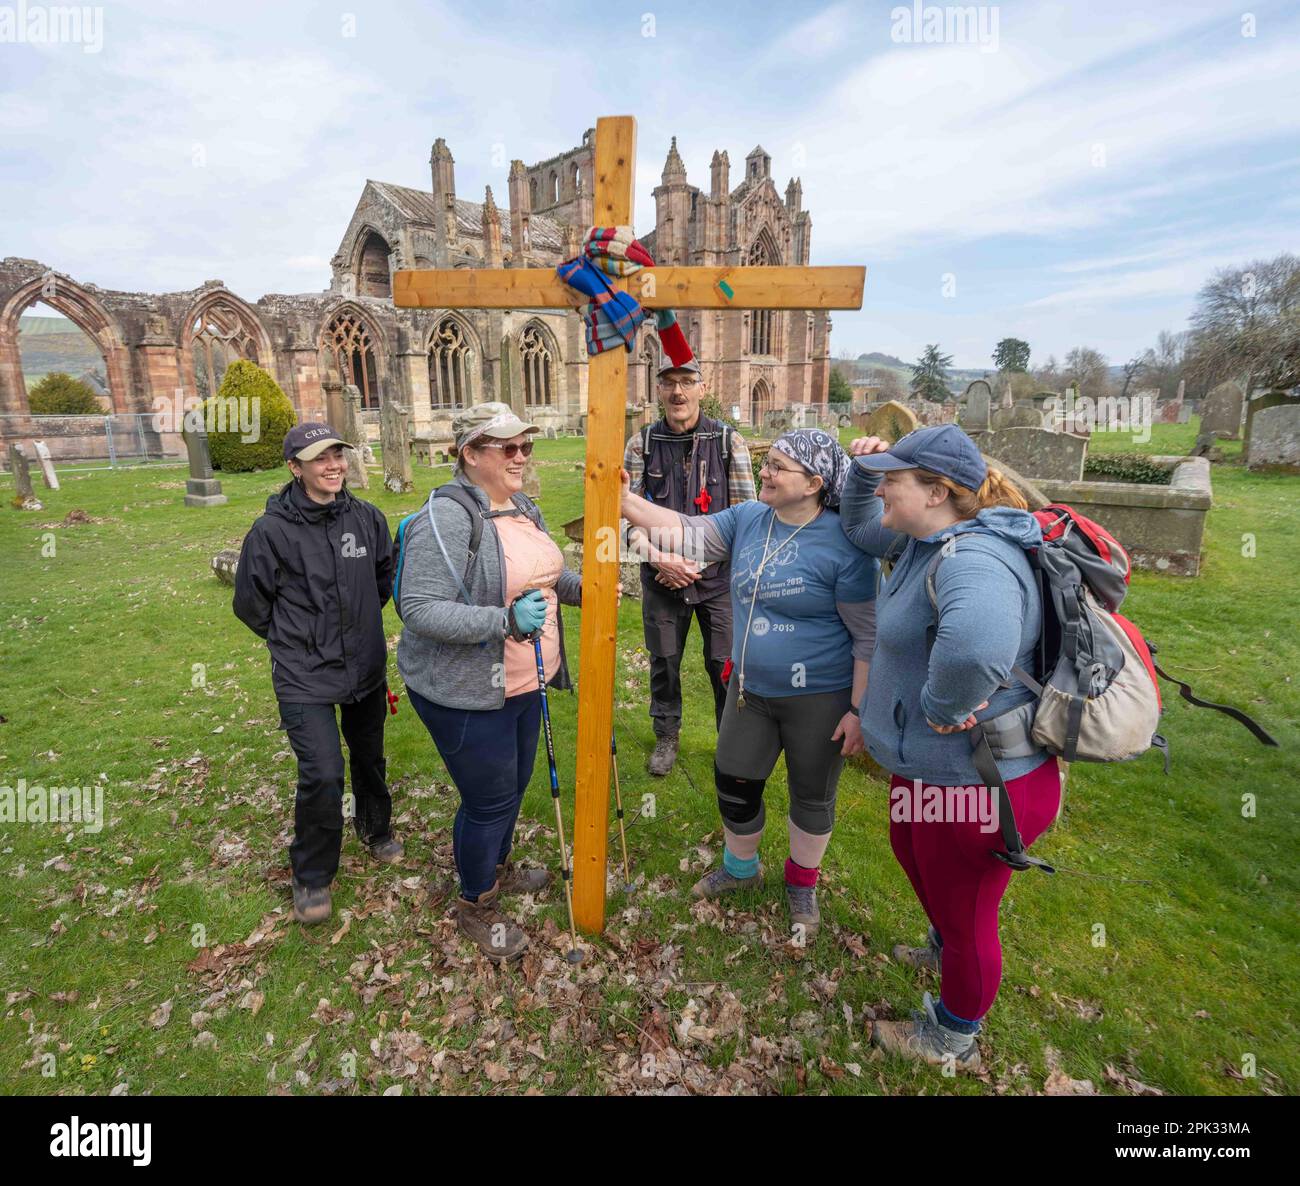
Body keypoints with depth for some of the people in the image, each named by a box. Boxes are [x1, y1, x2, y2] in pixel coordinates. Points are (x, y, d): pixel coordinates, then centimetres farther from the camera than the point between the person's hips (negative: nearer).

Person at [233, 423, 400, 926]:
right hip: (305, 677, -4)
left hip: (366, 666, 4)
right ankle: (312, 876, 17)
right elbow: (251, 603, 0)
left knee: (370, 757, 20)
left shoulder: (367, 517, -4)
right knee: (322, 773, -9)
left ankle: (375, 828, 49)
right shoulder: (272, 530, -14)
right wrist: (294, 643, 7)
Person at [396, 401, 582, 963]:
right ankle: (477, 905, 34)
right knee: (489, 800, 7)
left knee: (514, 784, 24)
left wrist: (580, 586, -1)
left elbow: (545, 574, 19)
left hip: (525, 681, 9)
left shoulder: (523, 508, 6)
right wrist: (507, 621, -34)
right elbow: (419, 609, -27)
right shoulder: (446, 518, -23)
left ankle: (498, 868, 52)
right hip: (466, 693, -8)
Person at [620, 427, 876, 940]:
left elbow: (868, 637, -16)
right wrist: (628, 501, -14)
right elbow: (690, 534, -3)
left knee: (812, 798, 16)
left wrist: (859, 710, -15)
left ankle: (802, 886, 44)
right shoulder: (748, 518, -2)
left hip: (818, 699, -5)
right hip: (750, 688, 6)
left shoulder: (842, 544, -21)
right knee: (733, 784, 18)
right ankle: (741, 866, 47)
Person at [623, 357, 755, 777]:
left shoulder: (729, 442, -3)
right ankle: (666, 735, 36)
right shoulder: (641, 444, 0)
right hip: (661, 578, 1)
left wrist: (696, 560, -11)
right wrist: (660, 558, -17)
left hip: (718, 574, -1)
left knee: (725, 663, 6)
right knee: (664, 660, 14)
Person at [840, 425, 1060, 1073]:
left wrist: (945, 708, -38)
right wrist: (865, 469, 0)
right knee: (912, 854, 34)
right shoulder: (930, 539, 0)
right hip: (930, 765, 10)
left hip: (972, 783, -10)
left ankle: (953, 1038, 46)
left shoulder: (973, 561, -33)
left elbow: (978, 638, -56)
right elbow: (861, 530, 17)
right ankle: (945, 949, 65)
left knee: (964, 915, 16)